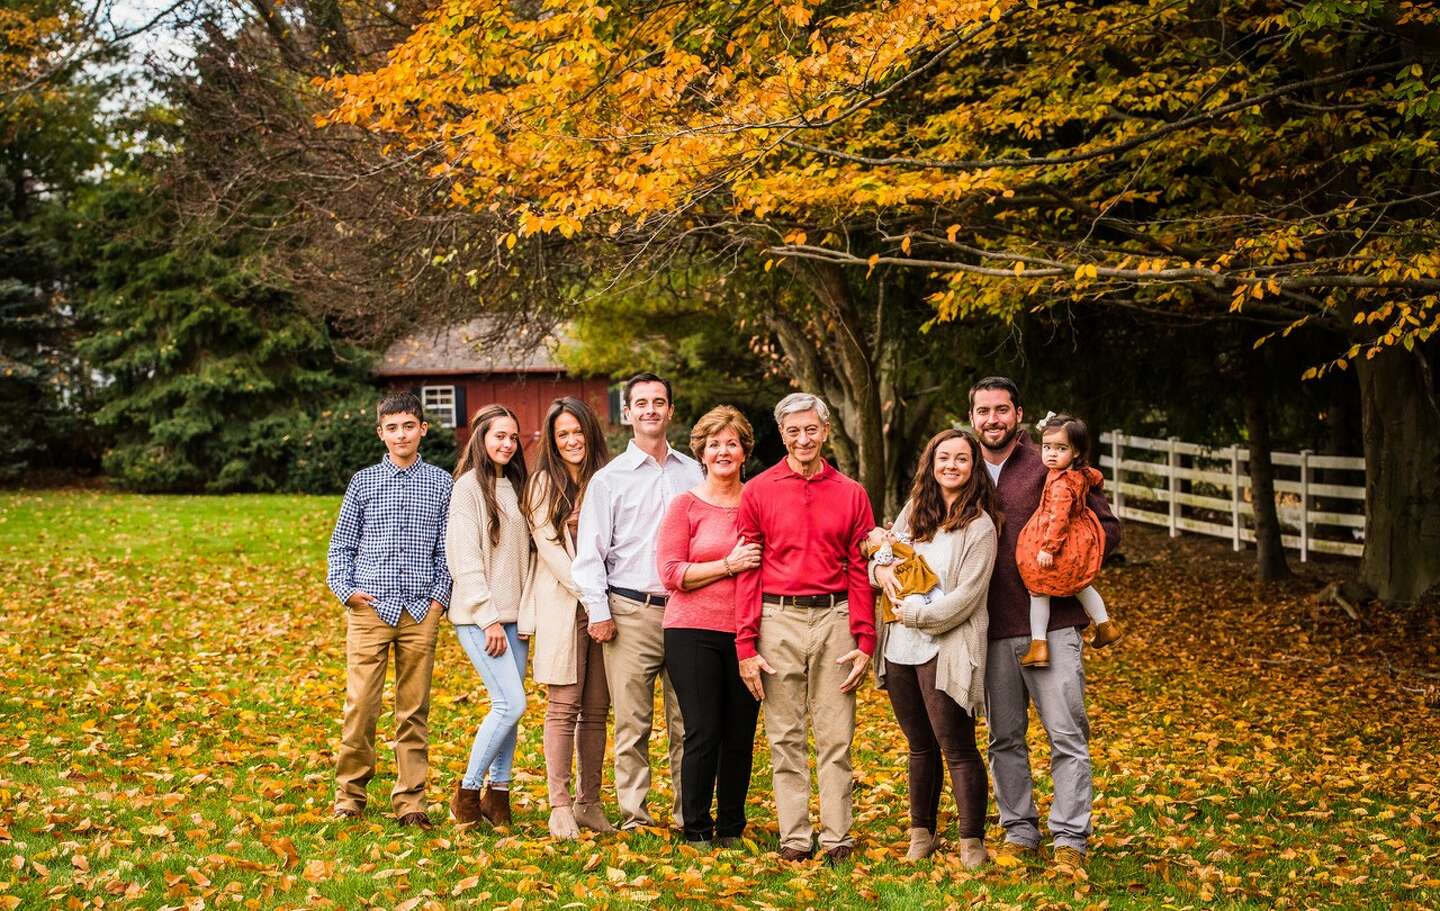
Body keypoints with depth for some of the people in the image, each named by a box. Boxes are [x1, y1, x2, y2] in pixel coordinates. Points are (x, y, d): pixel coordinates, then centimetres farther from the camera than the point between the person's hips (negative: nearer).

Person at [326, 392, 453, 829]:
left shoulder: (441, 483, 8)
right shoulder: (364, 482, 8)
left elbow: (447, 548, 10)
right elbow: (341, 544, 12)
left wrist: (441, 596, 0)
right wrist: (346, 589, -1)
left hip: (421, 612, 1)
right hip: (370, 609, 0)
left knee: (414, 710, 3)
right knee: (361, 705, -4)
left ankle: (410, 800, 10)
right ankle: (350, 792, 9)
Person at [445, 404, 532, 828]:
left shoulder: (515, 486, 15)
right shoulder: (469, 486, -7)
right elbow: (464, 558, -12)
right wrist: (489, 619, -15)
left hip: (514, 615, 7)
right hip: (479, 616, -7)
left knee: (507, 706, 5)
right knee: (511, 703, -13)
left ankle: (498, 794, 13)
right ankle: (467, 791, -1)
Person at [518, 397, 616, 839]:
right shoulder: (545, 482, 3)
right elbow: (549, 546, -5)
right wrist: (587, 594, -13)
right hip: (562, 605, -3)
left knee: (596, 711, 4)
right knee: (564, 707, -6)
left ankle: (588, 802, 10)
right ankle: (560, 806, -6)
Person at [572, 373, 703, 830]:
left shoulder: (693, 473, 14)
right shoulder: (609, 479, 5)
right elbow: (590, 550, 2)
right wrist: (598, 610, -6)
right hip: (631, 614, -2)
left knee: (687, 722, 2)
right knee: (632, 723, -2)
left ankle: (690, 817, 7)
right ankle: (634, 818, 4)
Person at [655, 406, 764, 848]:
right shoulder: (686, 505, 1)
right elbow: (671, 573, -6)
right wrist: (728, 565, -13)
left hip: (745, 633, 3)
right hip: (694, 633, -3)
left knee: (740, 736, 6)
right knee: (703, 734, -4)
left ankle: (731, 828, 19)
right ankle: (696, 830, 8)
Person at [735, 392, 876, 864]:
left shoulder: (851, 494, 8)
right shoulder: (758, 492, 4)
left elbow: (860, 571, 7)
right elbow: (747, 572, 2)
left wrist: (865, 641, -1)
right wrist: (746, 645, -3)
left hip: (834, 618, 1)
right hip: (778, 619, 0)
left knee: (836, 736, 1)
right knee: (785, 737, 4)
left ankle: (838, 837, 7)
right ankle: (794, 837, 9)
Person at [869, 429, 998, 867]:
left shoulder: (979, 527, -8)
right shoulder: (913, 512, 11)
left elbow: (965, 597, -13)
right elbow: (879, 556, 20)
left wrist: (915, 613, -12)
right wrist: (882, 570, -2)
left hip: (946, 648, -6)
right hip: (900, 648, 6)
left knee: (956, 746, -5)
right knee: (920, 745, 15)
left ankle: (972, 843, 2)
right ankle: (922, 832, 25)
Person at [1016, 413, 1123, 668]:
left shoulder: (1061, 483, -26)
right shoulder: (1082, 473, 0)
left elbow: (1058, 518, -30)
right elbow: (1097, 478, 23)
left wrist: (1048, 547, -29)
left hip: (1058, 542, -9)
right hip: (1080, 540, 9)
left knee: (1038, 590, 1)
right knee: (1080, 585, 29)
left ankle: (1038, 645, 3)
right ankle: (1105, 626, 38)